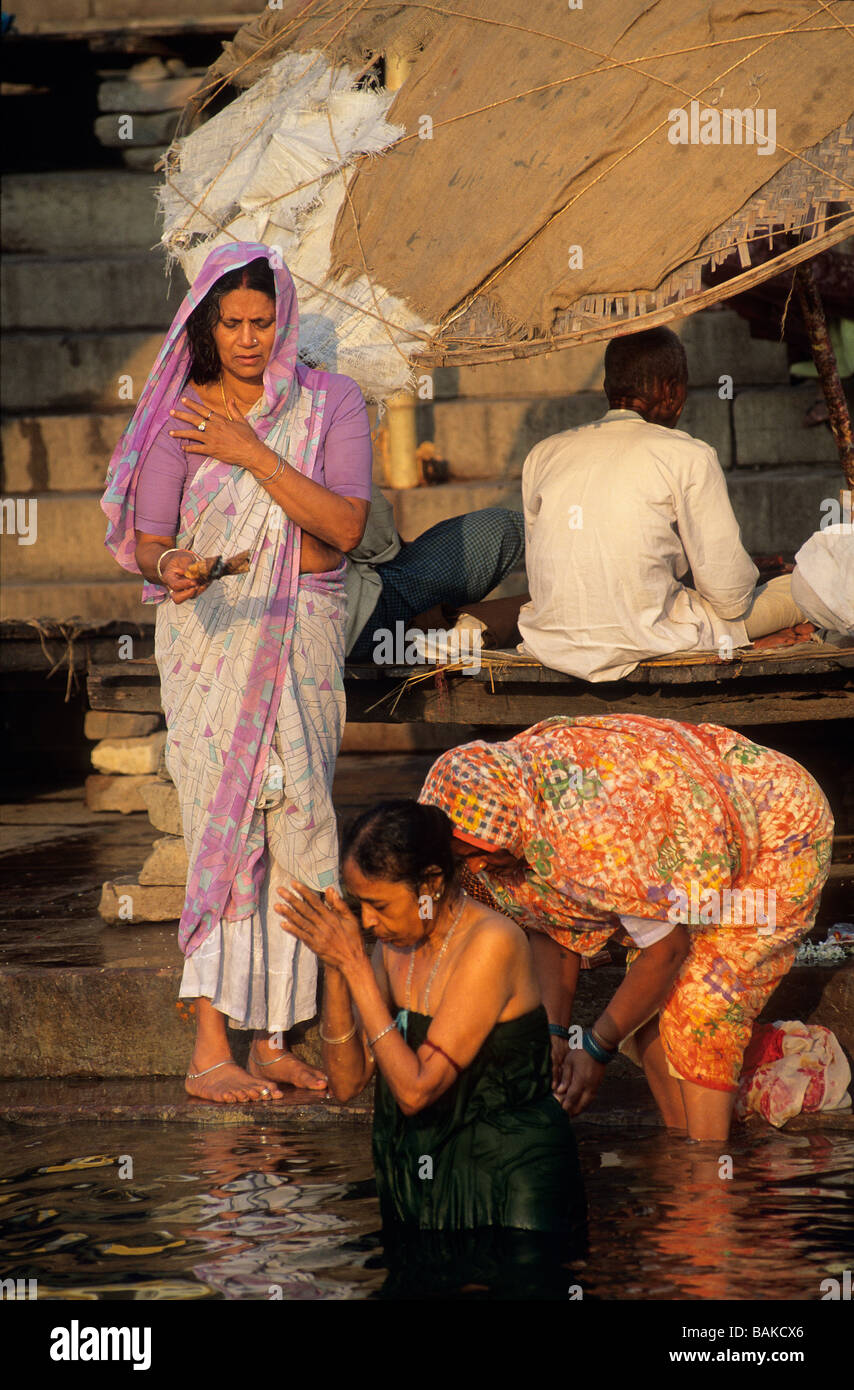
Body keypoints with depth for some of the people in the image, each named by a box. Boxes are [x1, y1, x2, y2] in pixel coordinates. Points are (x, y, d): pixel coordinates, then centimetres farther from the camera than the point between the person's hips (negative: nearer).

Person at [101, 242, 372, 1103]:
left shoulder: (330, 403, 3)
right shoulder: (181, 417, 1)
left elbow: (345, 525, -10)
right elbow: (148, 542, 0)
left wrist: (253, 453, -15)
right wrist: (171, 568, -23)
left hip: (305, 635, 2)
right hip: (213, 636, -2)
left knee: (298, 830, 1)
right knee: (224, 828, -8)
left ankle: (271, 1040, 8)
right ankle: (210, 1053, -8)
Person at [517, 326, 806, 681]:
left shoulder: (542, 455, 9)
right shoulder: (688, 457, -4)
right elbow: (728, 593, -1)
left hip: (550, 648, 4)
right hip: (646, 643, -4)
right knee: (797, 587, 17)